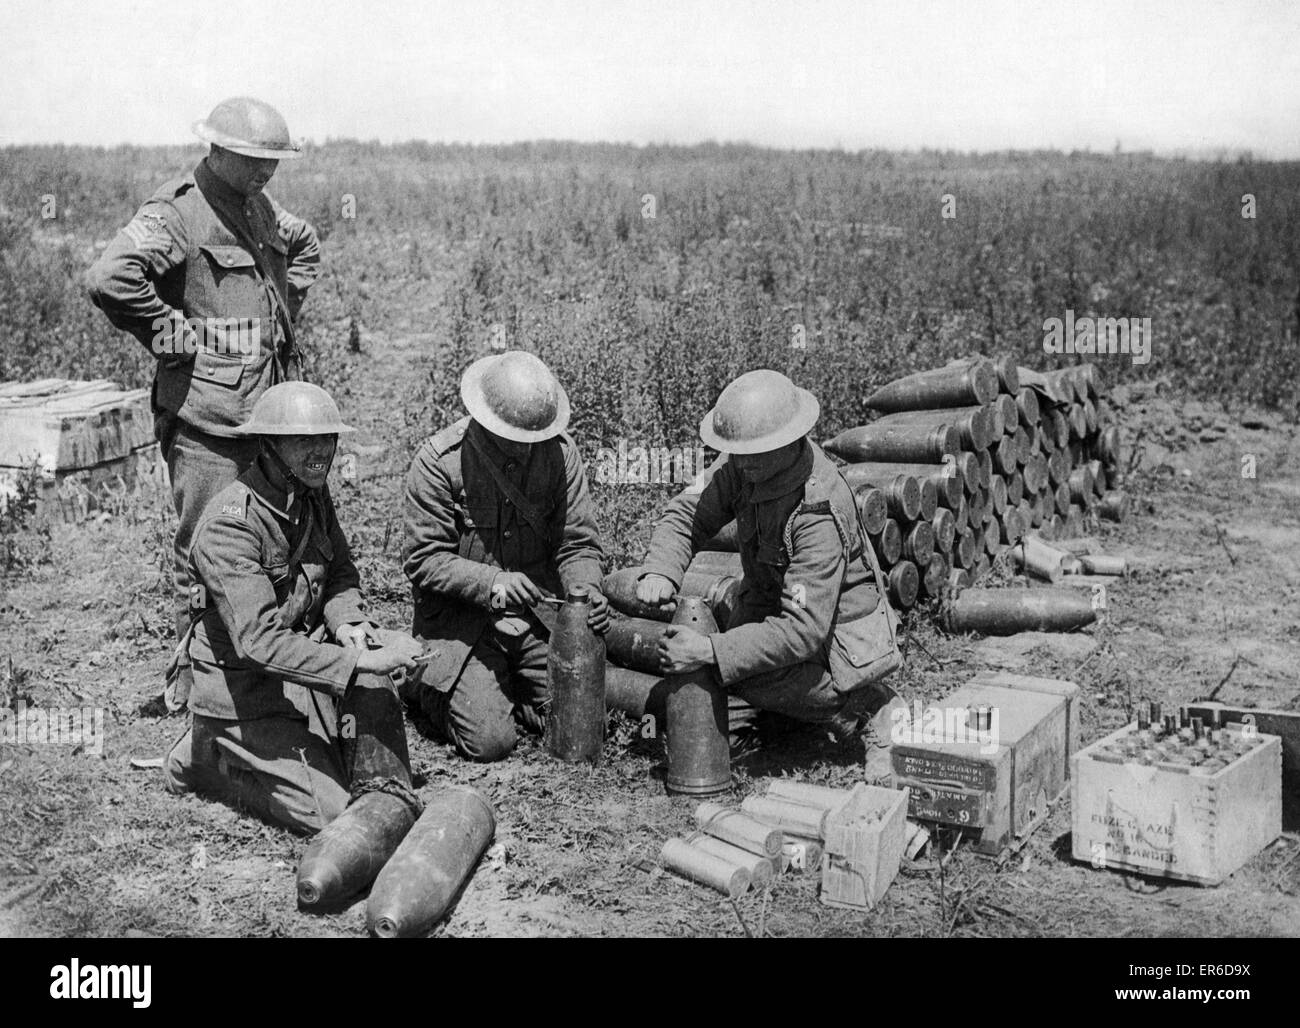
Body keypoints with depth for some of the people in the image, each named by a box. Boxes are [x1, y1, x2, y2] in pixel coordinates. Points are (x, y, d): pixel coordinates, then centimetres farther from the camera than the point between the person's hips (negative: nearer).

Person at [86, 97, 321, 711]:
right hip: (207, 414, -8)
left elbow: (305, 246, 35)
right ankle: (196, 686, 12)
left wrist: (282, 310, 21)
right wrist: (172, 332, -18)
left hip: (273, 408, 8)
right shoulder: (175, 213, -13)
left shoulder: (259, 209, 14)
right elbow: (109, 278, -28)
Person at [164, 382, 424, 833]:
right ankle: (207, 756, 6)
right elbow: (260, 642, -32)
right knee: (327, 812, -12)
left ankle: (387, 802, -14)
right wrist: (358, 661, -35)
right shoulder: (229, 526, -25)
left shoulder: (311, 493, 1)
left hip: (301, 654, 7)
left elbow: (339, 573, 13)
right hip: (243, 692, -7)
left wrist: (346, 623, -10)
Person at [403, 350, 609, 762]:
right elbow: (424, 561, -12)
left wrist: (586, 590, -19)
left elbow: (578, 543, 2)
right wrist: (490, 583, -27)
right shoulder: (439, 461, -13)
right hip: (461, 616, -4)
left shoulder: (560, 452, -3)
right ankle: (426, 683, 17)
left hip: (540, 612, 4)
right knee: (489, 739, -15)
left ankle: (505, 687, 23)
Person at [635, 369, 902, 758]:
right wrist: (659, 572, -26)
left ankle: (860, 702, -9)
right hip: (766, 605, 7)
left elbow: (803, 631, -37)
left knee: (744, 675, -31)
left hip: (835, 637, -6)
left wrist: (710, 651, -42)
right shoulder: (745, 462, -12)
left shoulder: (819, 514, -34)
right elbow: (687, 512, -6)